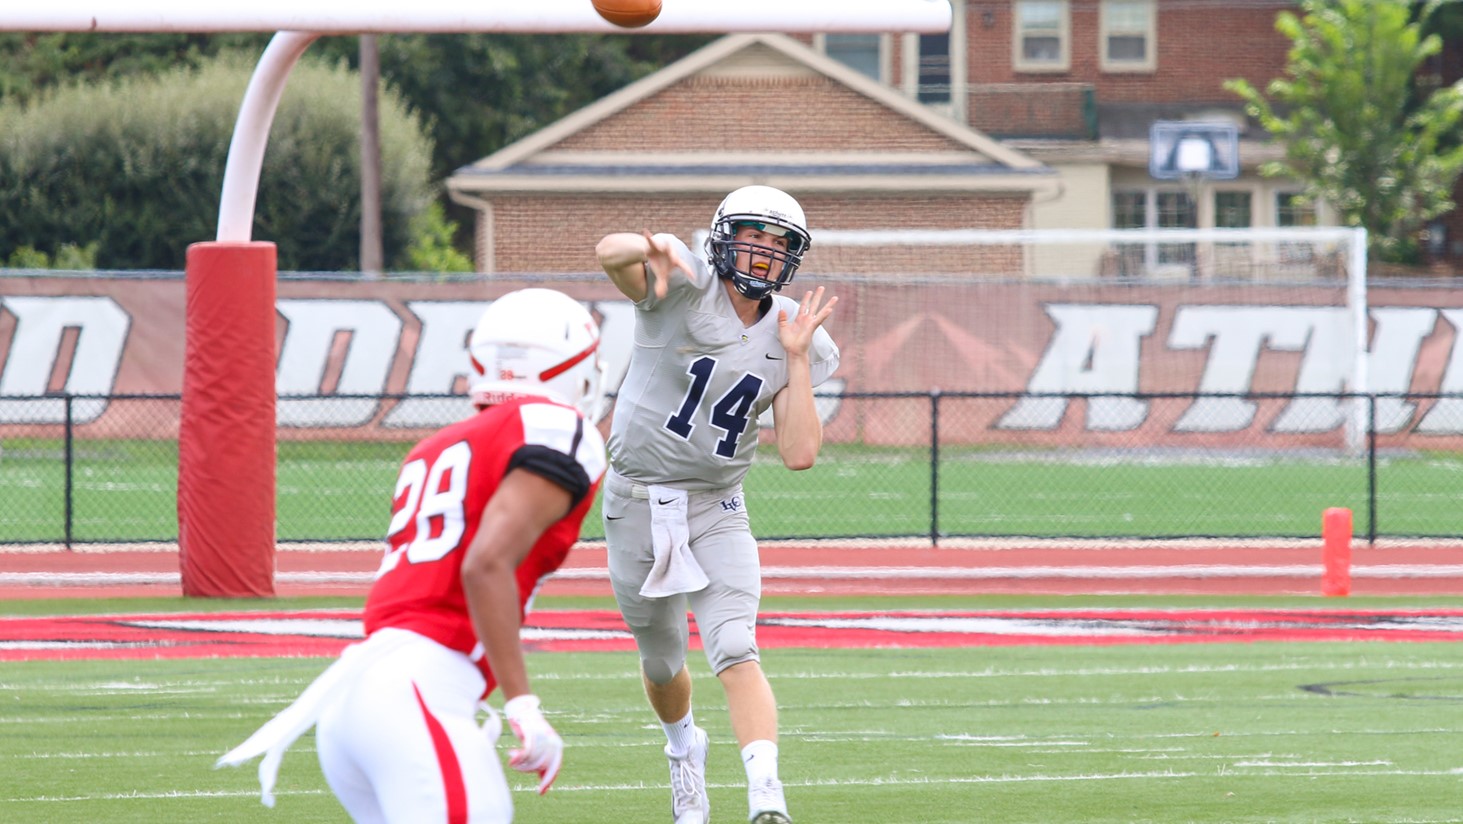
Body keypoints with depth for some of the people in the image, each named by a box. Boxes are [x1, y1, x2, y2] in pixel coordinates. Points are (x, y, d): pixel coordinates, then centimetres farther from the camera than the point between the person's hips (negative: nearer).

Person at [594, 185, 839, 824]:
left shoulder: (793, 341, -2)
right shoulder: (684, 291, -13)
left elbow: (800, 454, -10)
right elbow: (609, 252, -35)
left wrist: (797, 359, -14)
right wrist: (652, 248, -57)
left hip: (716, 510, 1)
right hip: (636, 503, -1)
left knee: (735, 655, -19)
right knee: (662, 662, 16)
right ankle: (684, 748, 47)